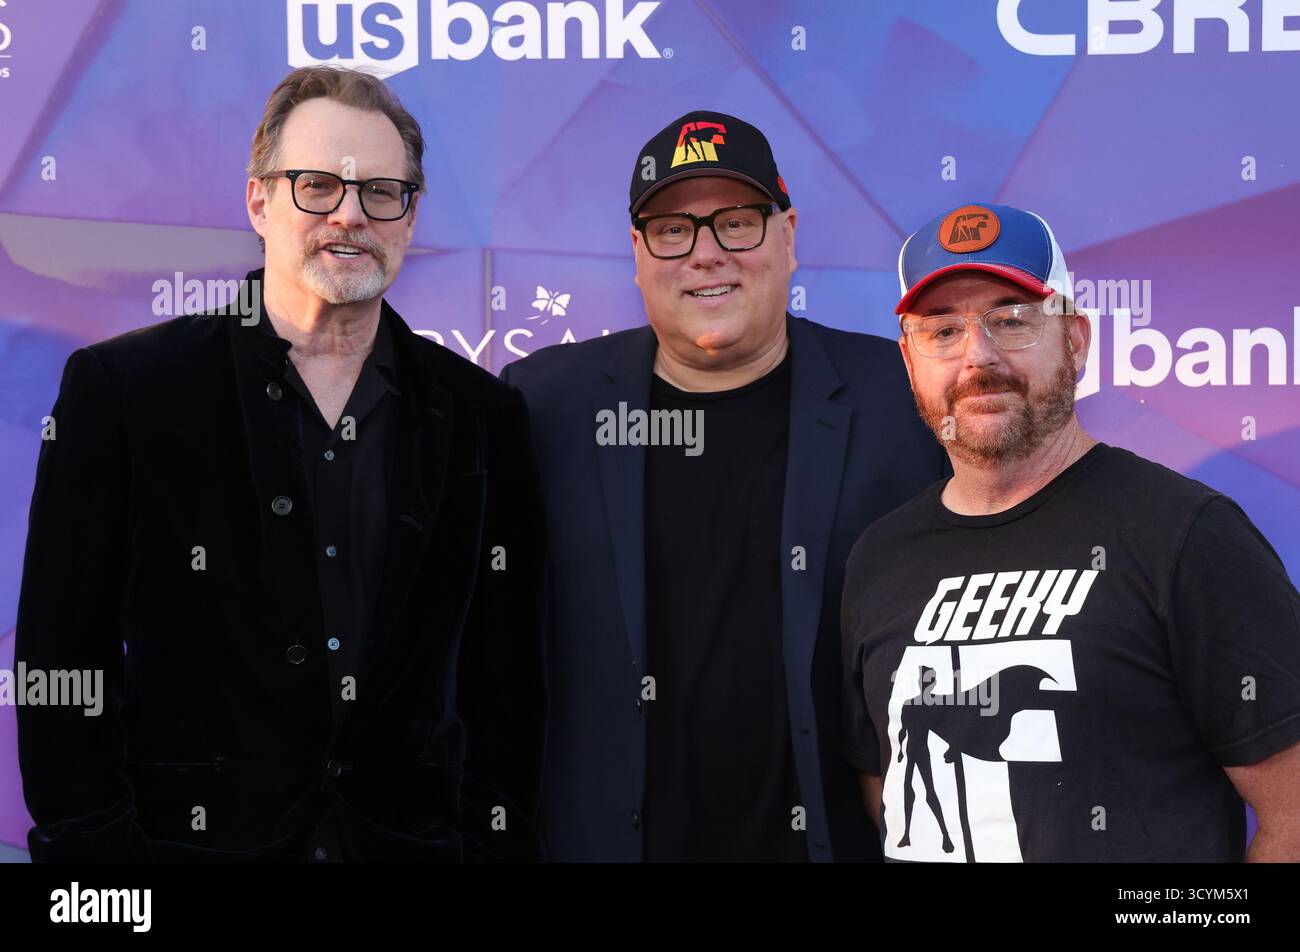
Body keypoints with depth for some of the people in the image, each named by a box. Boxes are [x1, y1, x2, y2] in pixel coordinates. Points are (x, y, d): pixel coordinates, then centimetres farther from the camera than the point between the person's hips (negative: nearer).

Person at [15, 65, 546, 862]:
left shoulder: (481, 414, 3)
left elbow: (508, 679, 5)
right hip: (191, 836, -2)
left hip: (416, 837, 2)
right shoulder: (120, 388, -4)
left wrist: (501, 843, -1)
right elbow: (63, 664, -5)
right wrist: (92, 844, -11)